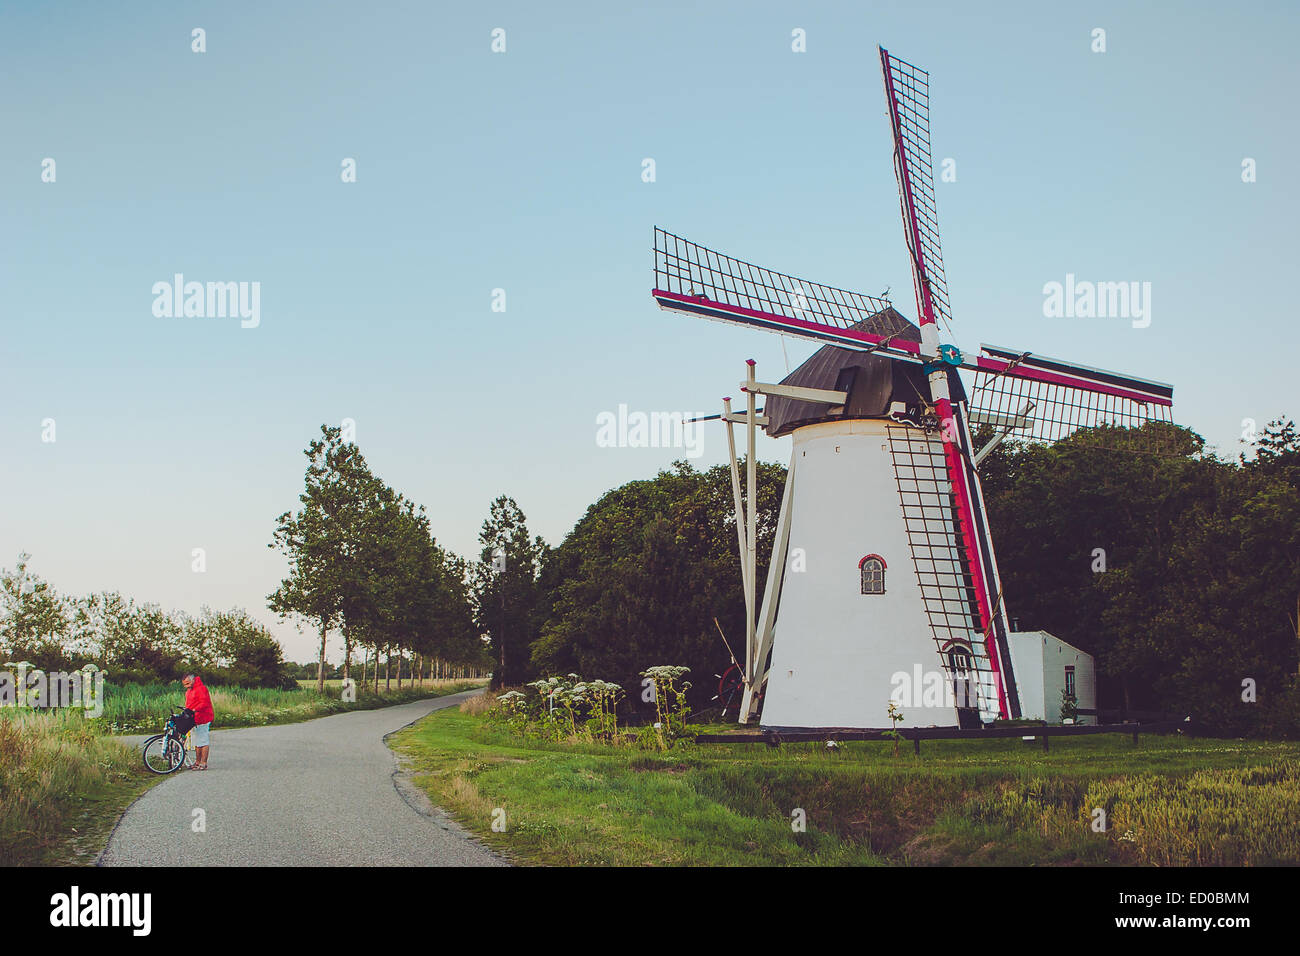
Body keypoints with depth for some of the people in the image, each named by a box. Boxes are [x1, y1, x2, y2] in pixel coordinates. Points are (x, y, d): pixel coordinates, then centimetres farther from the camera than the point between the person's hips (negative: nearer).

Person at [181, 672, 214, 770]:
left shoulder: (201, 689, -14)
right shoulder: (188, 691, 19)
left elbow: (204, 703, -22)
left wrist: (195, 710, -30)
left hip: (202, 719, -10)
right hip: (194, 720, 10)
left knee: (203, 742, -8)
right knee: (197, 743, 16)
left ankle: (204, 763, -7)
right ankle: (197, 762, 23)